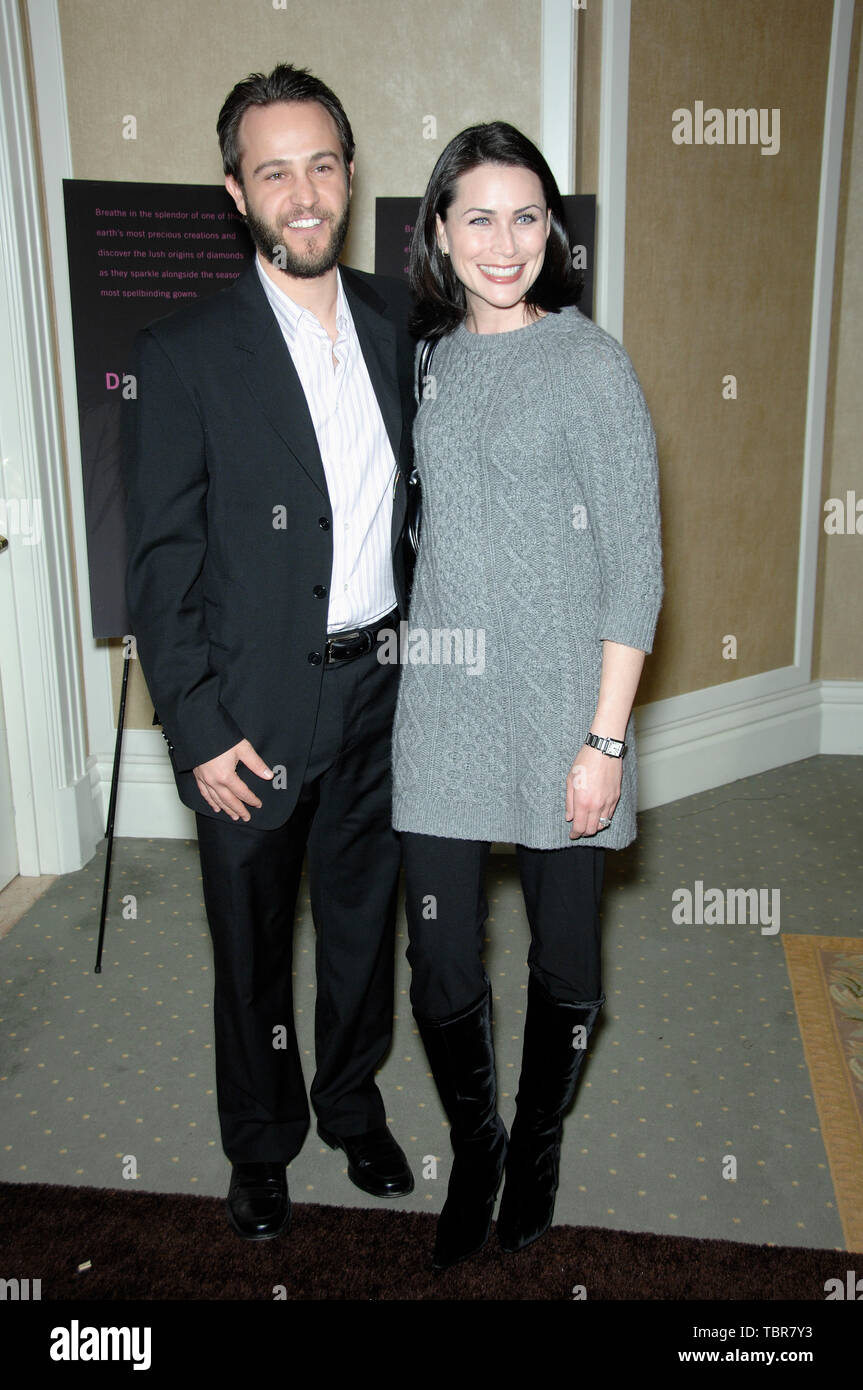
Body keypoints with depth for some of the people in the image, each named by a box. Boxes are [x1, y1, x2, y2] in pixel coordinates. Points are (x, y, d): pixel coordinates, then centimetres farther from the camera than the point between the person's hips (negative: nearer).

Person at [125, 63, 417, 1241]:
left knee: (365, 922, 20)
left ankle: (354, 1102, 45)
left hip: (380, 693, 4)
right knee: (253, 947, 14)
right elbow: (162, 562, -9)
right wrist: (199, 732, -13)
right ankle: (262, 1144, 39)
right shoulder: (186, 354, -10)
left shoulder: (399, 323, 3)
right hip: (255, 711, -3)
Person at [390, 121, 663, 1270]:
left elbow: (636, 562, -8)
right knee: (442, 976, 7)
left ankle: (538, 1148, 38)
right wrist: (405, 681, 11)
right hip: (438, 713, 3)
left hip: (558, 715, -3)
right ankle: (474, 1147, 35)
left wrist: (606, 739, -12)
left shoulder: (591, 364, -5)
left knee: (563, 968, 11)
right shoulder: (427, 362, 8)